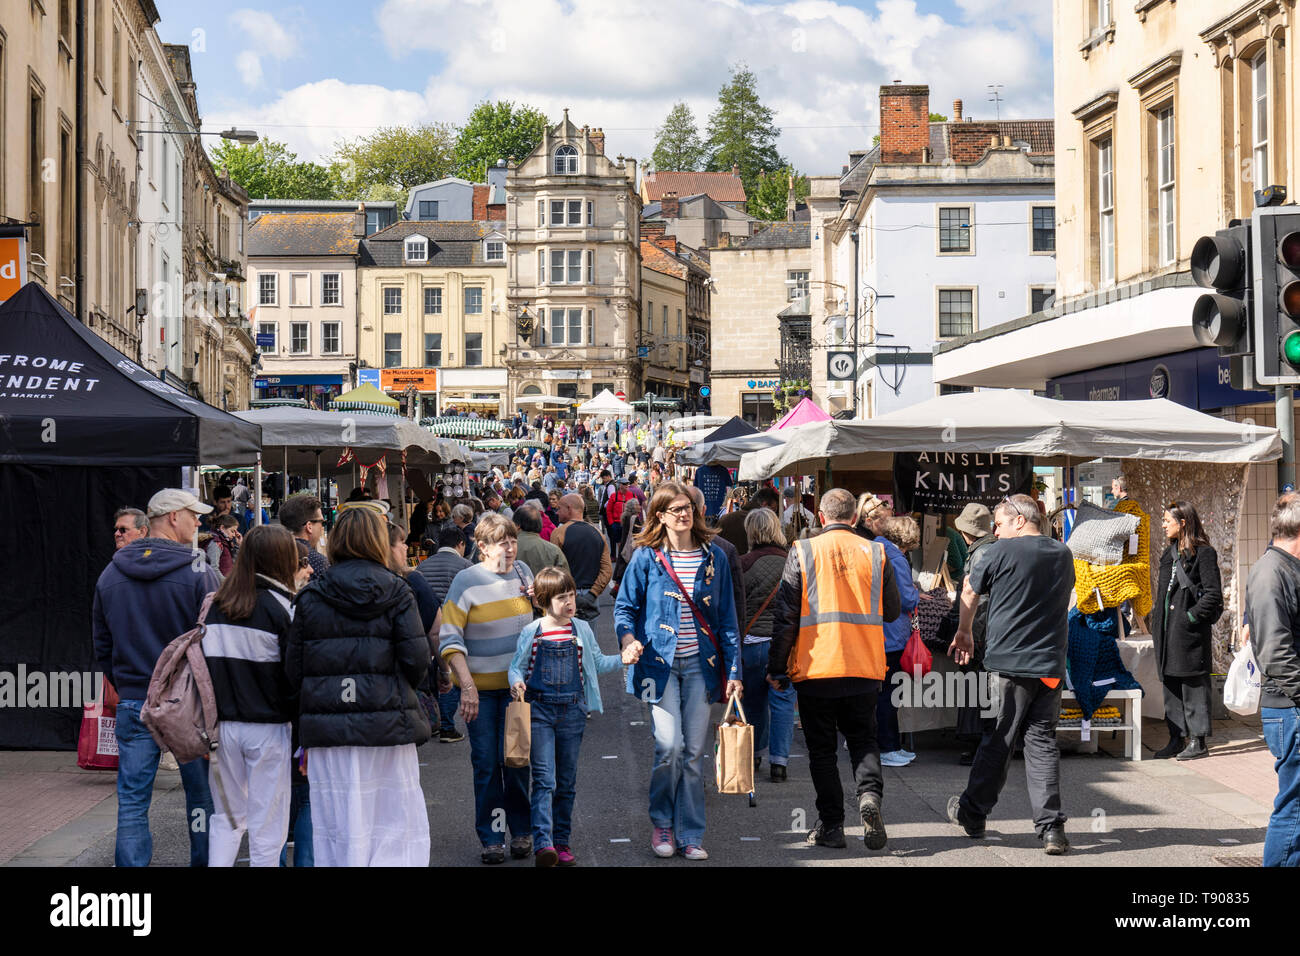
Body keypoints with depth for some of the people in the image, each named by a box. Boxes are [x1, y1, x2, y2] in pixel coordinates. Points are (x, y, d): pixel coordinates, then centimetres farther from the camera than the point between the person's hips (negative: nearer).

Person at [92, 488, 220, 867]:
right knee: (202, 798, 9)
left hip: (133, 704, 3)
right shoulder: (199, 574, -10)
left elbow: (102, 647, 12)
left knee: (132, 803, 5)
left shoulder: (109, 575, 6)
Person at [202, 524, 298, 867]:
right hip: (268, 728, -4)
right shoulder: (282, 607, -8)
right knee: (267, 825, 3)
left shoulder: (215, 604, 5)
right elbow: (294, 677, -9)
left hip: (223, 725, 4)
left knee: (227, 817, 16)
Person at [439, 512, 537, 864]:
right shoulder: (467, 581, -9)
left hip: (516, 684, 3)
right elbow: (449, 638, -11)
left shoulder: (522, 571, 5)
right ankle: (491, 838, 12)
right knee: (486, 762, 2)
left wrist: (538, 599, -1)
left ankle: (521, 831, 15)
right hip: (480, 686, -2)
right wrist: (466, 685, -20)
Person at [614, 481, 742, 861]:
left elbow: (727, 617, 9)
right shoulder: (646, 557, 1)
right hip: (659, 661, -2)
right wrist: (628, 638, -16)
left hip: (701, 663, 2)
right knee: (669, 745, -12)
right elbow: (624, 606, 5)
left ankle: (690, 835, 11)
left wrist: (733, 670, 4)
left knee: (694, 751, 2)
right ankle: (661, 823, 10)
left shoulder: (714, 557, 7)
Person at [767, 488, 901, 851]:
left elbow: (785, 615, -5)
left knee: (821, 747, 8)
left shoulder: (803, 552, -4)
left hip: (815, 666, -2)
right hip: (865, 668, 2)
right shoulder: (874, 553, 1)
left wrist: (776, 667, 3)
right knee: (863, 739, 14)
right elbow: (892, 612, 9)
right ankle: (870, 795, -11)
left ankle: (830, 824, 7)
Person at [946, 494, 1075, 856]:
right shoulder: (1063, 555, 9)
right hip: (1051, 664, 4)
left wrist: (964, 632, 24)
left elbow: (969, 591, 8)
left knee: (998, 741, 6)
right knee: (1042, 741, 6)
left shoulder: (1003, 551, -5)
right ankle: (1052, 828, -2)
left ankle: (972, 814, 21)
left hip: (1009, 661, -4)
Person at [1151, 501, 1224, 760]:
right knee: (1171, 684, 10)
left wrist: (1191, 616, -17)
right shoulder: (1169, 554, 15)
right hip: (1167, 630, 8)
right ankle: (1177, 738, 17)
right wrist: (1157, 620, 13)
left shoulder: (1203, 553, -9)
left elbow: (1213, 593, -13)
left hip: (1189, 631, -8)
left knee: (1193, 684, -4)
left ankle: (1198, 741, 2)